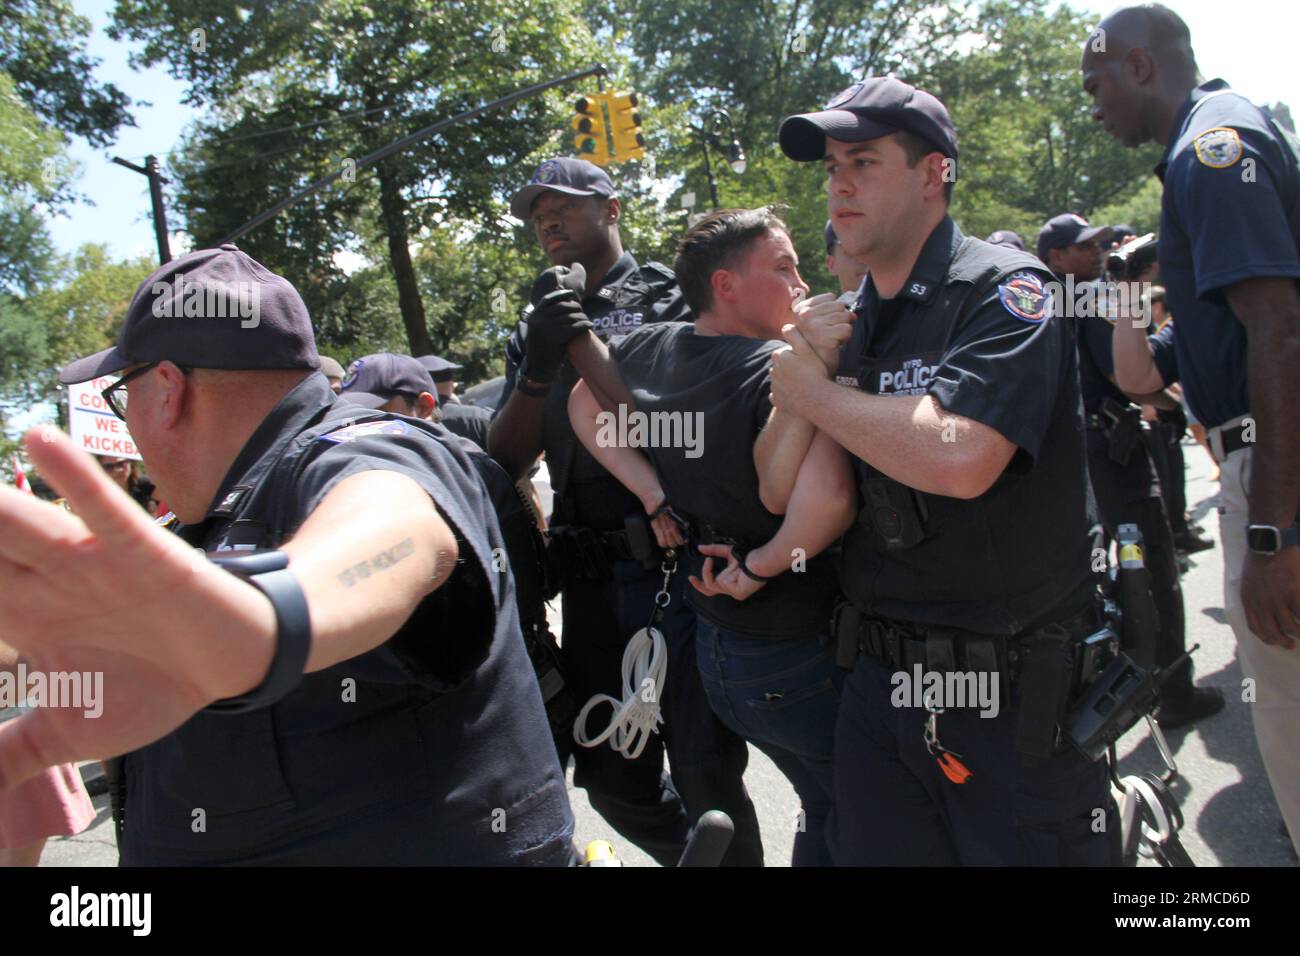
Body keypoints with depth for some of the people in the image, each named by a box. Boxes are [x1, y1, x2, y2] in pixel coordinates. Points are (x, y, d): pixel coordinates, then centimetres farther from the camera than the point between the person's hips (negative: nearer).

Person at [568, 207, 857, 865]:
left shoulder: (647, 347, -1)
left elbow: (583, 405, 17)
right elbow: (827, 497, -39)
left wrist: (654, 493, 6)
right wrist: (761, 566, -21)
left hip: (706, 633, 8)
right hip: (795, 656, -8)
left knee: (826, 800, 26)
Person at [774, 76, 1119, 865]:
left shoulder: (1001, 288, -11)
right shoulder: (853, 324, 10)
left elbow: (959, 458, -29)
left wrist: (818, 393, -13)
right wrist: (804, 366, -7)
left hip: (1011, 694, -6)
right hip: (880, 681, 6)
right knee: (868, 850, 15)